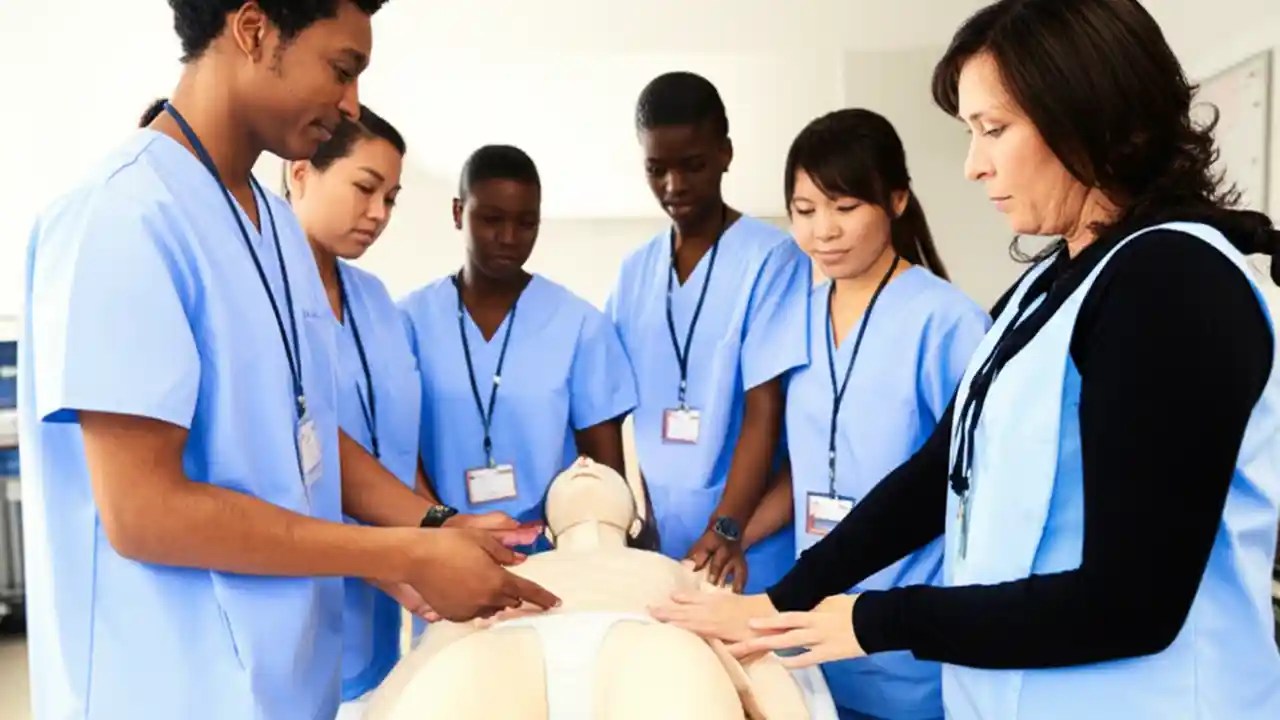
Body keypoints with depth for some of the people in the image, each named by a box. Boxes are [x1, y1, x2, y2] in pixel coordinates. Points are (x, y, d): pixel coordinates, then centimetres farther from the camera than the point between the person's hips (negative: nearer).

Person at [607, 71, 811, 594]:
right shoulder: (634, 272, 7)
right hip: (656, 542, 4)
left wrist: (727, 529, -21)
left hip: (748, 549, -4)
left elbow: (764, 413, -12)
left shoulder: (771, 258, -8)